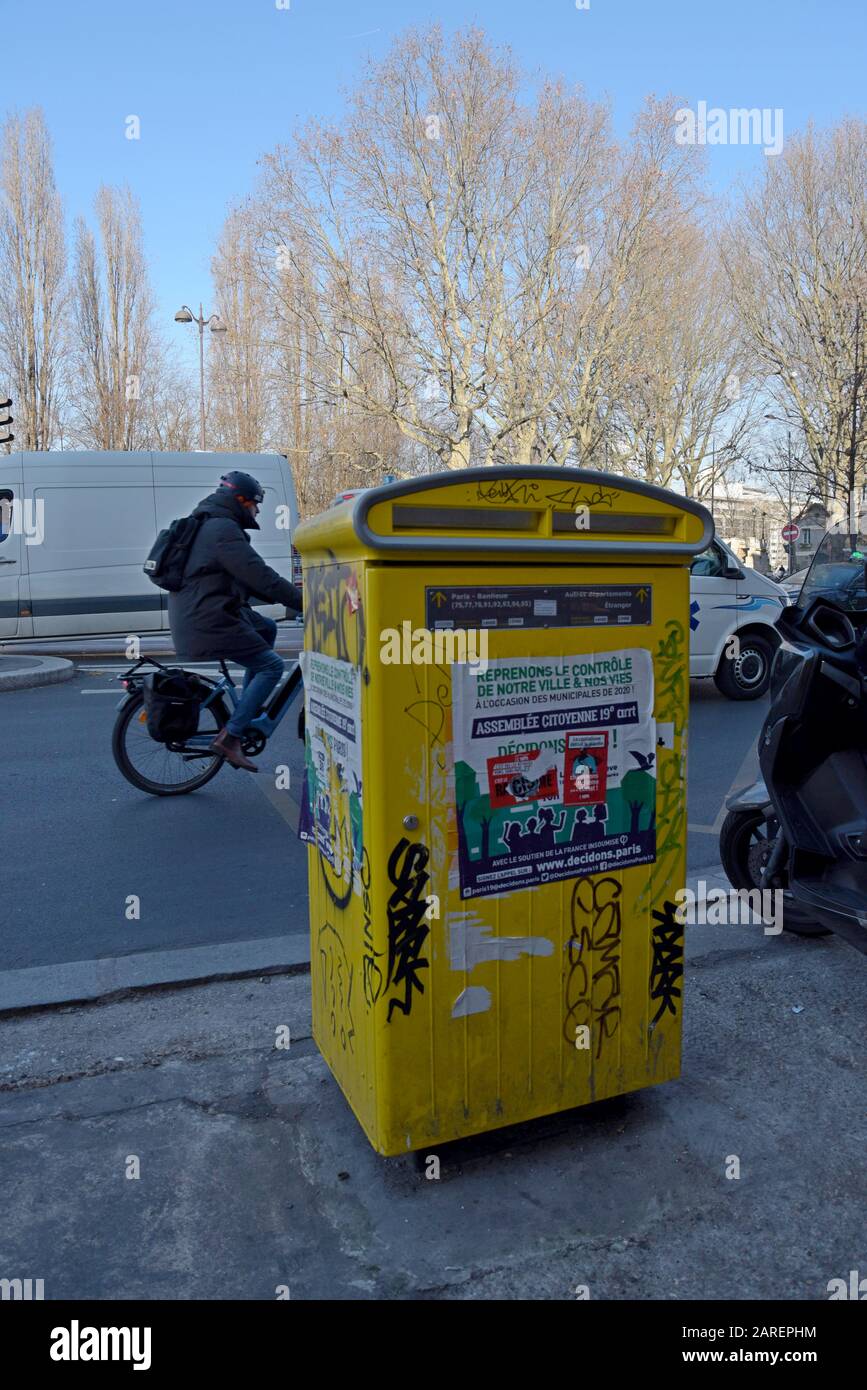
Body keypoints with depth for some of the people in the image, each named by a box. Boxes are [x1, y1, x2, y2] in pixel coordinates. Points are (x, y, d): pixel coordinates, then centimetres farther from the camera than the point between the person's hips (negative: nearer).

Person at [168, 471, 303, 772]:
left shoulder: (206, 526, 21)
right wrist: (303, 602, -14)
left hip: (192, 617, 10)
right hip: (208, 623, -10)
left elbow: (245, 578, 22)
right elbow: (259, 576, -20)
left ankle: (249, 708, 23)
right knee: (271, 665, -6)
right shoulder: (224, 529, -13)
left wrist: (288, 597, 17)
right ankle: (230, 737, -9)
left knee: (266, 628, 23)